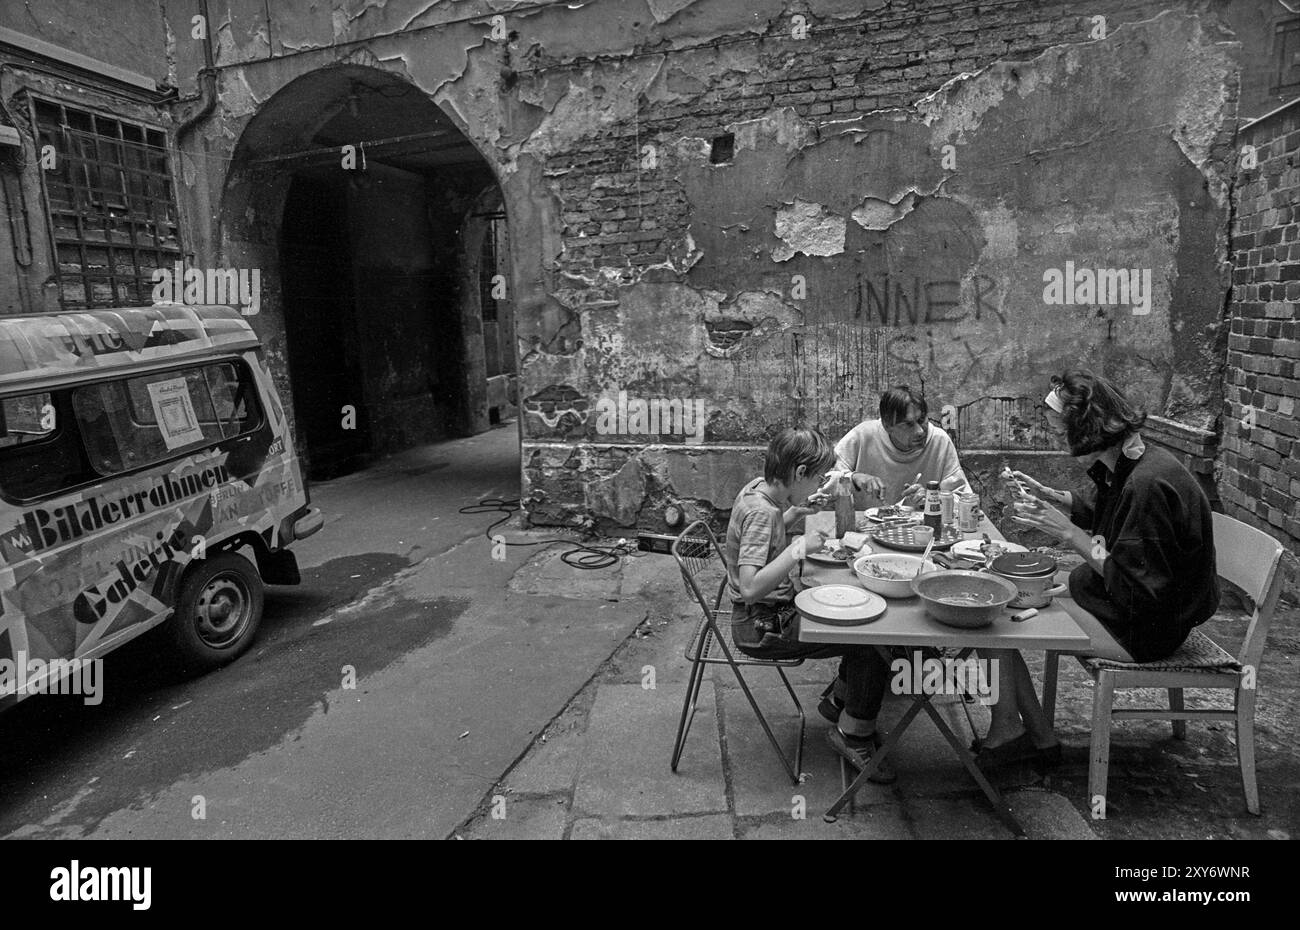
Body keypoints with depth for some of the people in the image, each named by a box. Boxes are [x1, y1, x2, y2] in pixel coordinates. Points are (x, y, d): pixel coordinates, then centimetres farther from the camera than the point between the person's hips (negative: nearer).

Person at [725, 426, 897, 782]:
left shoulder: (761, 488, 2)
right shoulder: (761, 511, -26)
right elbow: (751, 587, -34)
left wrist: (792, 515, 9)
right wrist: (800, 547, -31)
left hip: (776, 608, 10)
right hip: (761, 626, -10)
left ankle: (837, 700, 28)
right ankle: (852, 734, 10)